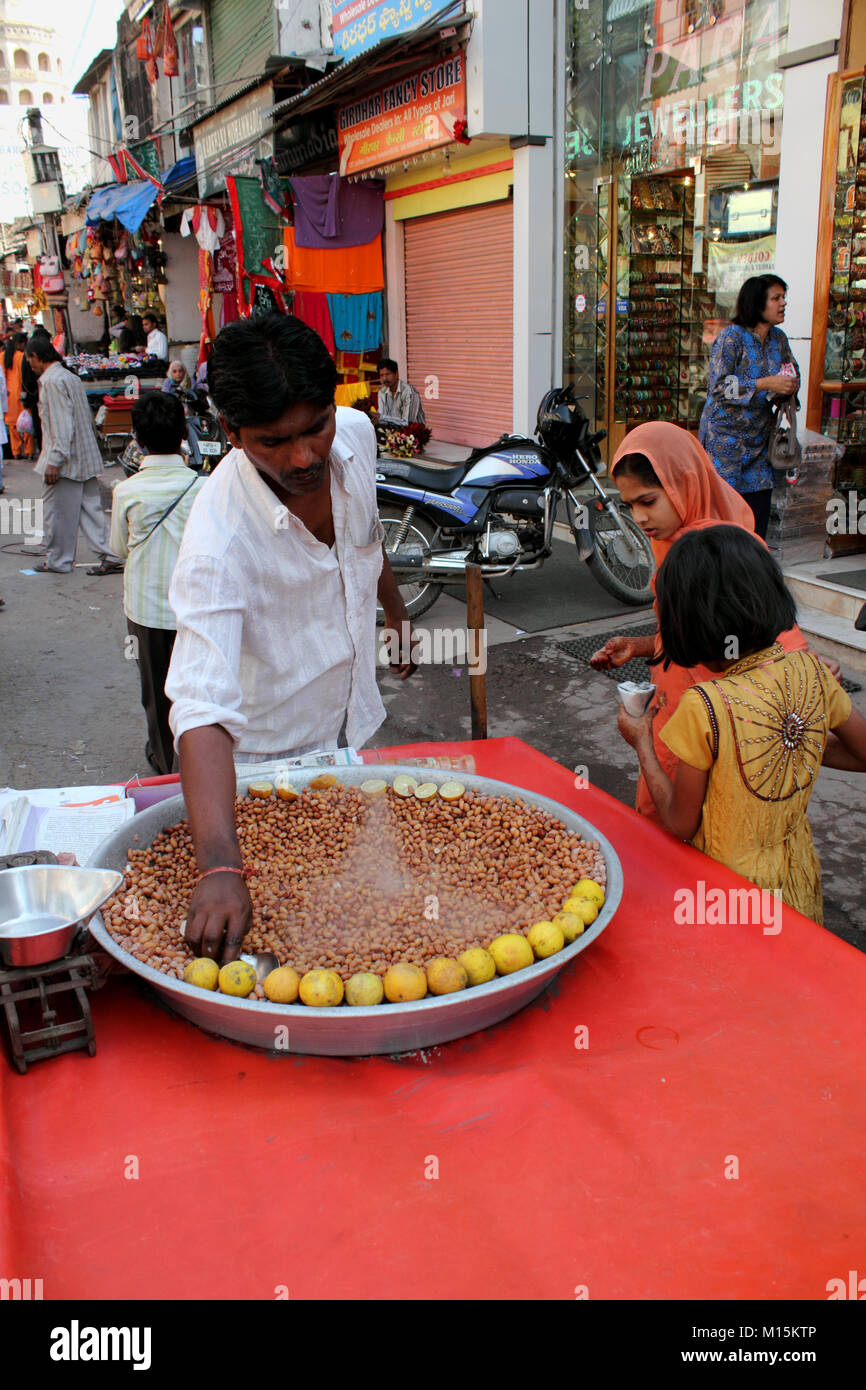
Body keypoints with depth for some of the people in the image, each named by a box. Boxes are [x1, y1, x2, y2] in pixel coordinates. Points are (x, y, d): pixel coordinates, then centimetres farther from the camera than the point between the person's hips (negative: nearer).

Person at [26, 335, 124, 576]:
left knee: (57, 511, 3)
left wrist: (54, 461, -21)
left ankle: (57, 561, 12)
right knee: (90, 508, 9)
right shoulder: (72, 377, 14)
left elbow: (61, 423, -20)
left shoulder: (51, 381, -13)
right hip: (87, 457, 9)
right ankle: (110, 557, 5)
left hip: (66, 460, -9)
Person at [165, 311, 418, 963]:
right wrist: (220, 867, -57)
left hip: (355, 717, 6)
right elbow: (202, 706, -46)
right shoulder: (218, 537, -37)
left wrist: (398, 613, 21)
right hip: (270, 750, -6)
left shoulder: (356, 434, -17)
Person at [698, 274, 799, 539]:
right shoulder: (732, 337, -11)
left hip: (758, 437, 6)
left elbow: (793, 375, 23)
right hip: (725, 436, -6)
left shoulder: (779, 338, 10)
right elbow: (718, 385, -19)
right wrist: (765, 383, -24)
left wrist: (789, 387, -2)